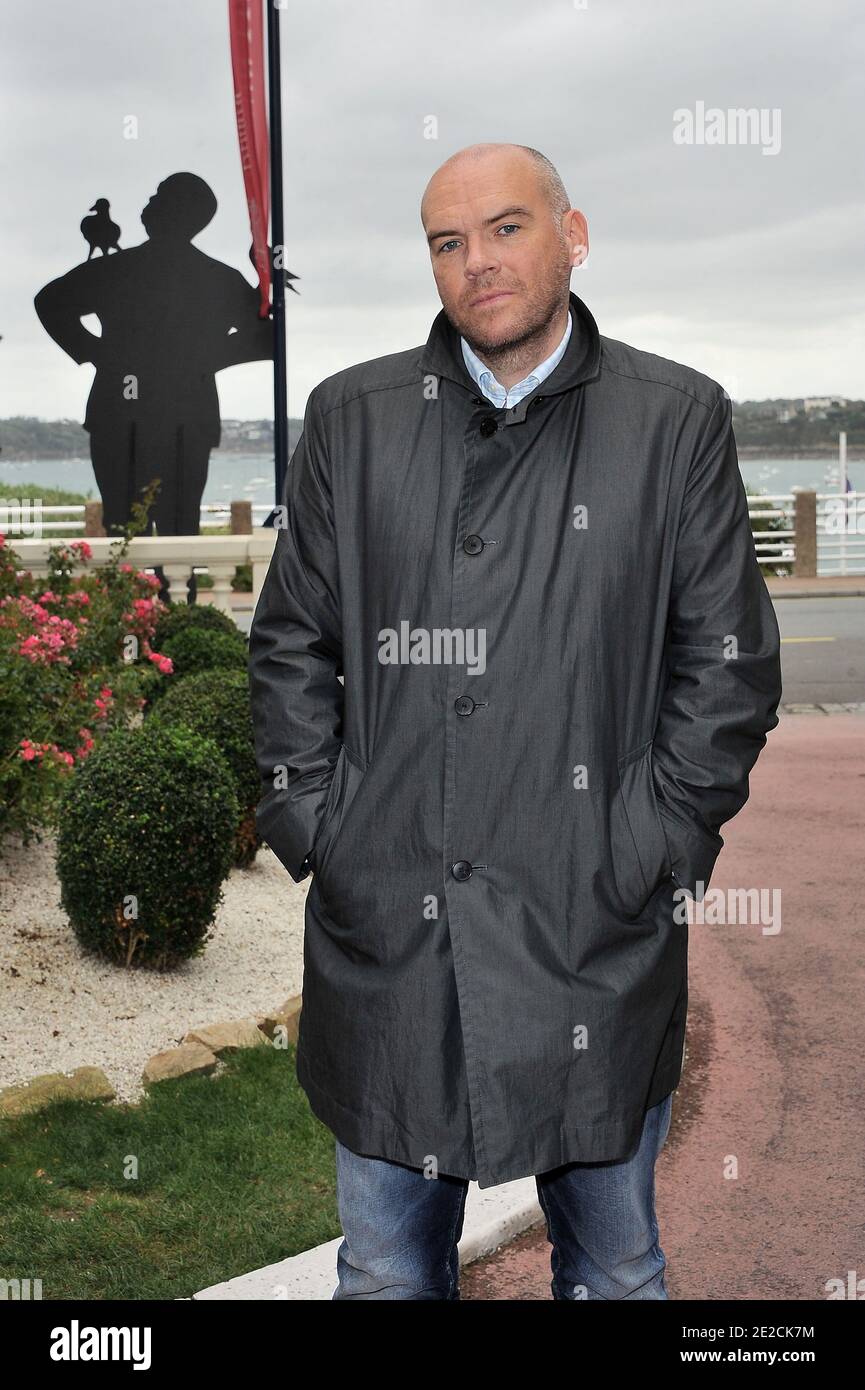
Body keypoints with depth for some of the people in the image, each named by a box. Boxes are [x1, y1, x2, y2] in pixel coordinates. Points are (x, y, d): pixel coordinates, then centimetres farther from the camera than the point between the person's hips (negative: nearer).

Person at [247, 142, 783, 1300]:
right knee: (386, 1269, 17)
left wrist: (651, 851, -6)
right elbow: (291, 644, 8)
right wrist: (316, 830, 0)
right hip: (384, 928, 2)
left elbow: (727, 663, 0)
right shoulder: (352, 417, 6)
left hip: (597, 938, -1)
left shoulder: (679, 420, 0)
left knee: (615, 1267, 17)